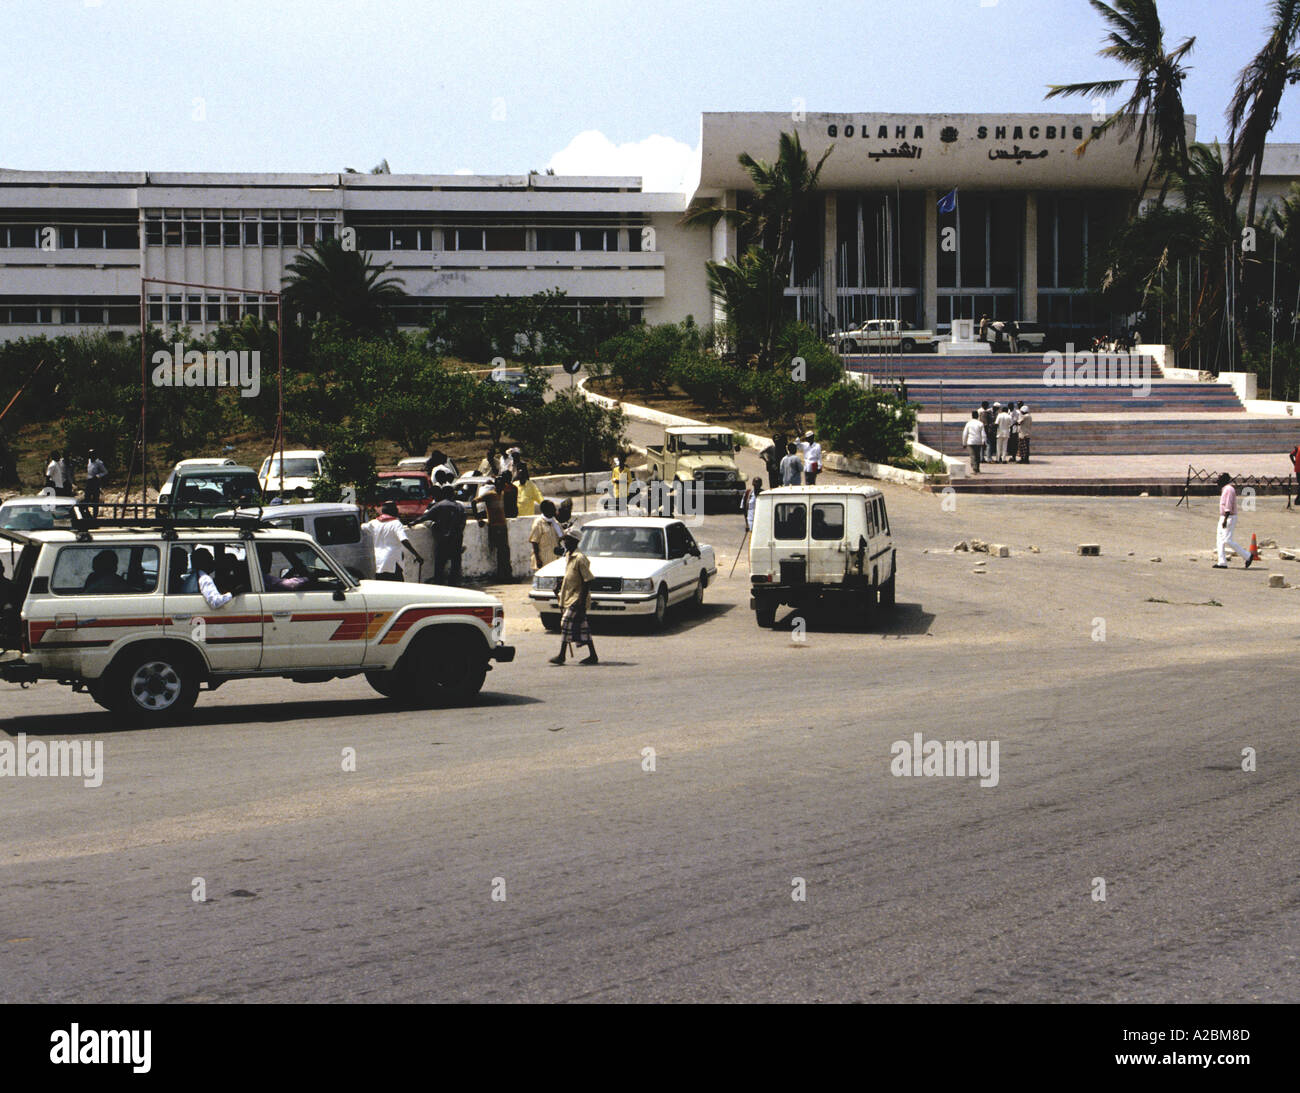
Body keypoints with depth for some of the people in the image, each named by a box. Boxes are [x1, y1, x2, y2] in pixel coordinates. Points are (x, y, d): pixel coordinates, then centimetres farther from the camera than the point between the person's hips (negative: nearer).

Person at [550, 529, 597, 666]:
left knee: (567, 623, -13)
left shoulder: (580, 558, -15)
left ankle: (561, 655, -12)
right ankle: (593, 656, 12)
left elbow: (587, 580, -18)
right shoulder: (568, 557, 14)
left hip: (577, 599, -9)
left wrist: (582, 601, -21)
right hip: (569, 598, 9)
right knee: (582, 627, 9)